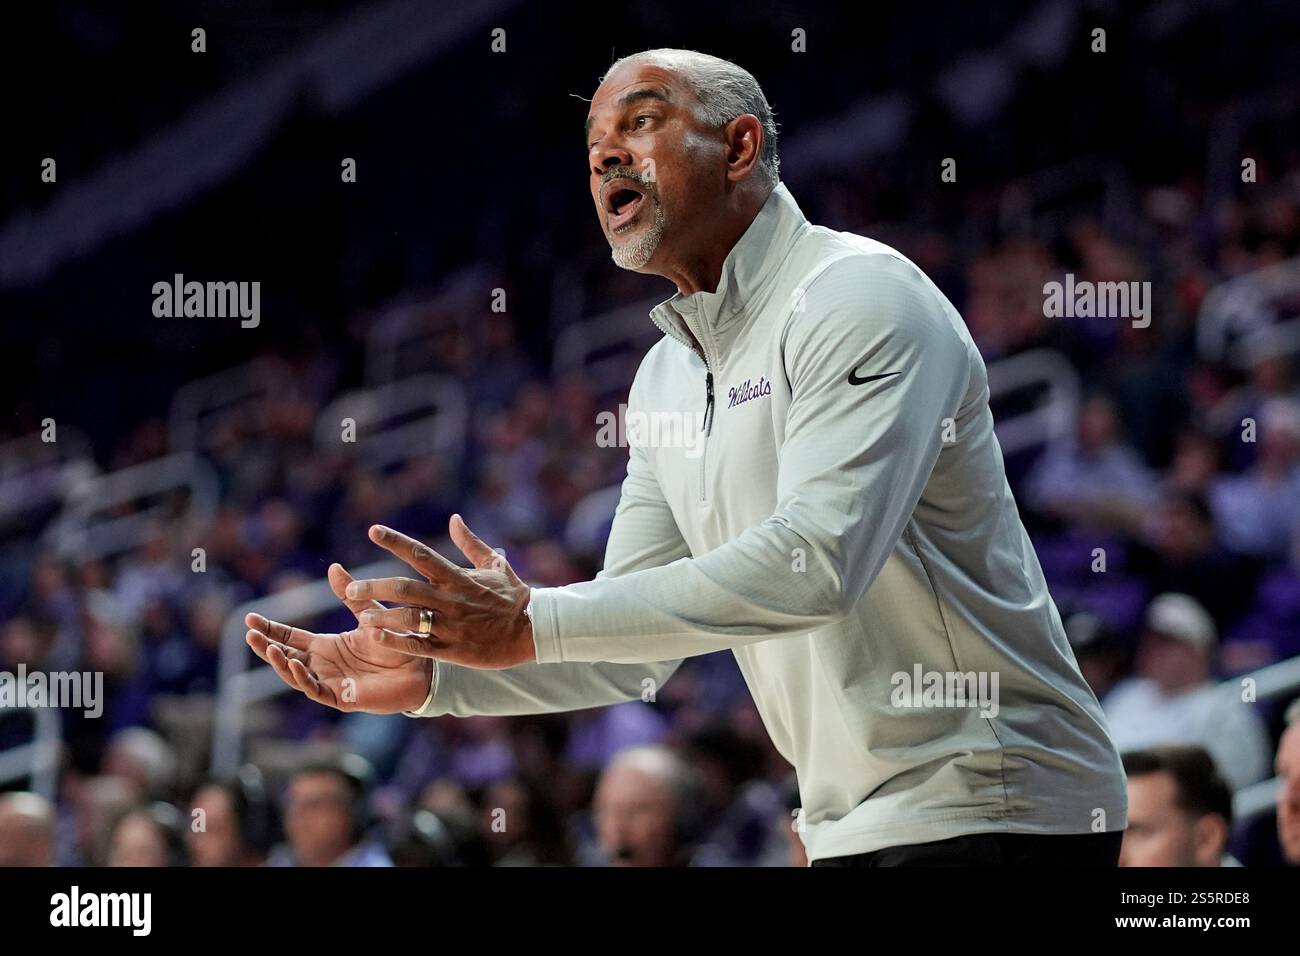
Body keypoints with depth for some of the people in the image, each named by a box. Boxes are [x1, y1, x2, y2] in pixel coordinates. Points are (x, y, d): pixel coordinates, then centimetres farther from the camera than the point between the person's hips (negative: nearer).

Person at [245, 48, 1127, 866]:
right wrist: (433, 675, -2)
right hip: (855, 826, 8)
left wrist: (534, 625, -26)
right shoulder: (667, 376, 14)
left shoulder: (862, 295, -13)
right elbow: (629, 653, 15)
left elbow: (818, 558, -26)